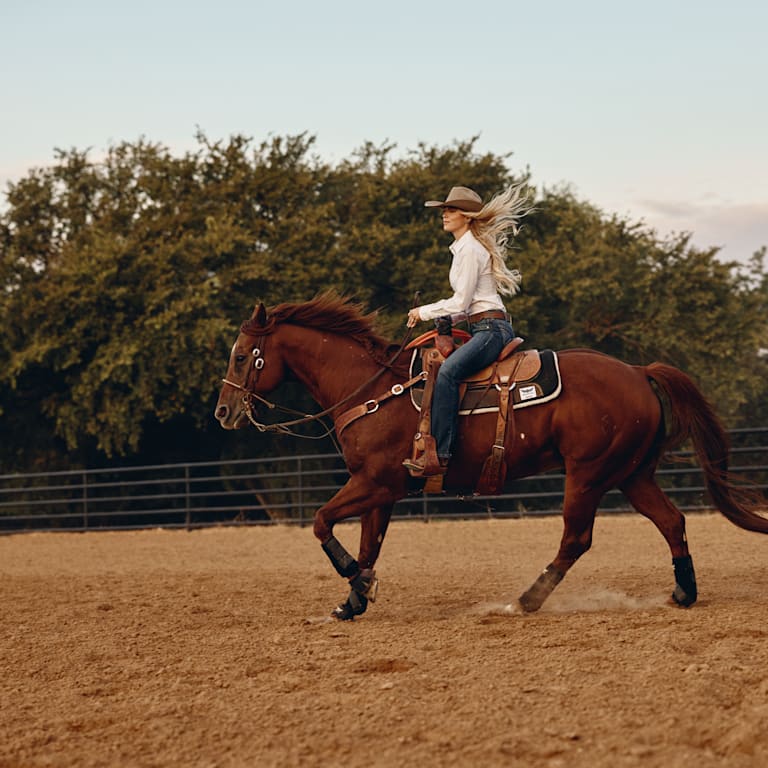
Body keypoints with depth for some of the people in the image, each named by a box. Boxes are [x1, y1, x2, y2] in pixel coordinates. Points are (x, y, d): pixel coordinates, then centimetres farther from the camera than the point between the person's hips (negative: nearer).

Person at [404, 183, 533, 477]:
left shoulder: (470, 249, -9)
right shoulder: (463, 248, 22)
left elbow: (461, 302, -13)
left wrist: (424, 312, -2)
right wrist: (442, 318, 13)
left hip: (492, 329, -11)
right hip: (483, 329, 11)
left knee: (447, 371, -31)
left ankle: (440, 455, -40)